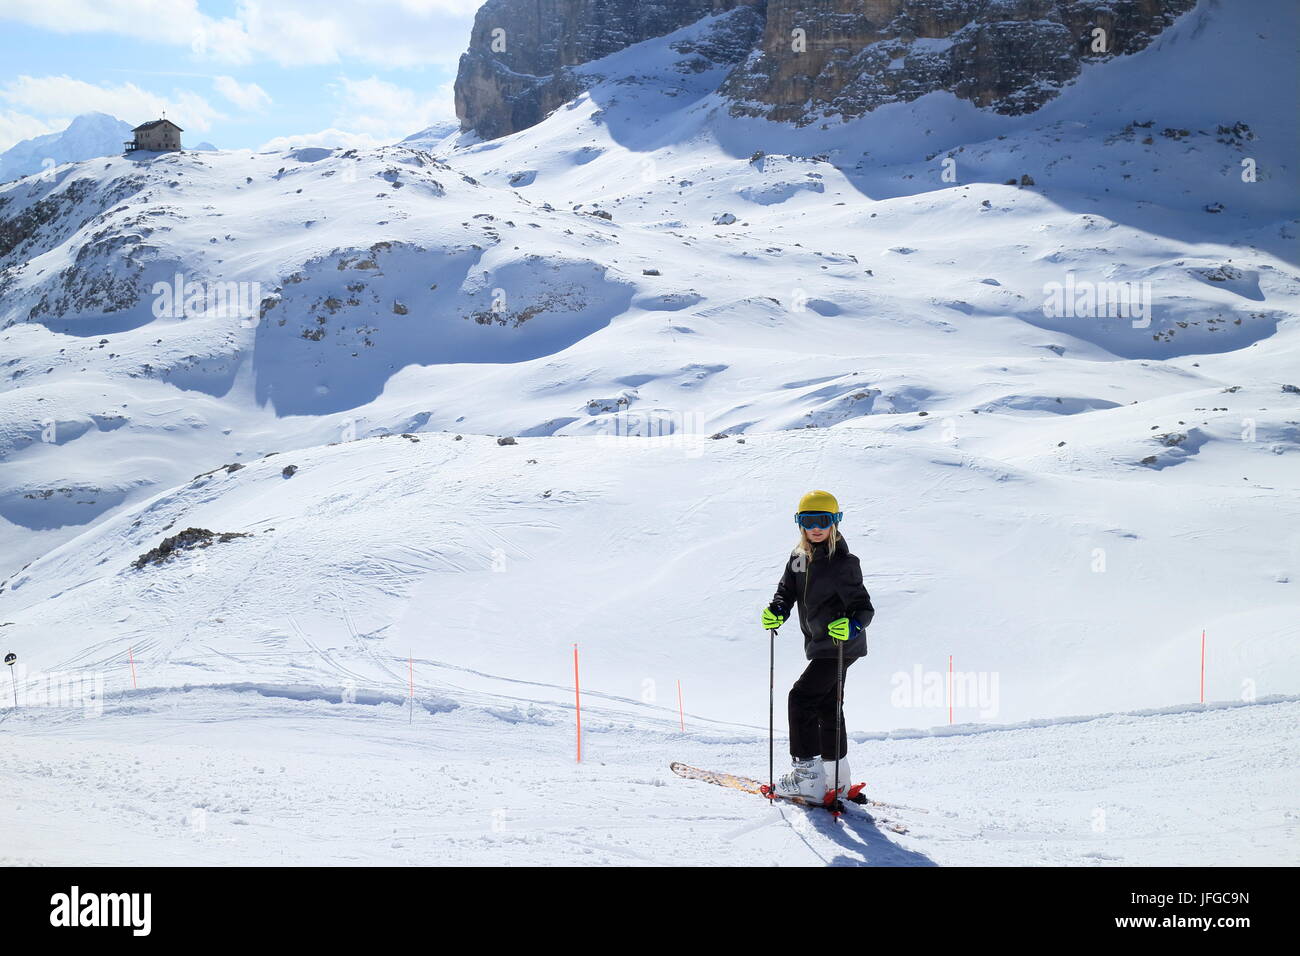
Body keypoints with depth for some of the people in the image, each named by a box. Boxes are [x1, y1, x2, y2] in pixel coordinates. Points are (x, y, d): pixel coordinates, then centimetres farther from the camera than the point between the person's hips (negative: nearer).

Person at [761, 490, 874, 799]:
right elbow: (787, 590, 11)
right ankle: (837, 778, 27)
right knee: (827, 706, 16)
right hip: (819, 644, 9)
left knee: (802, 697, -14)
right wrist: (776, 611, -11)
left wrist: (852, 626, -38)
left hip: (841, 645, -9)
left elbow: (864, 608, -18)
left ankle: (807, 773, -10)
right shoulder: (799, 557, 5)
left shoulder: (843, 562, -18)